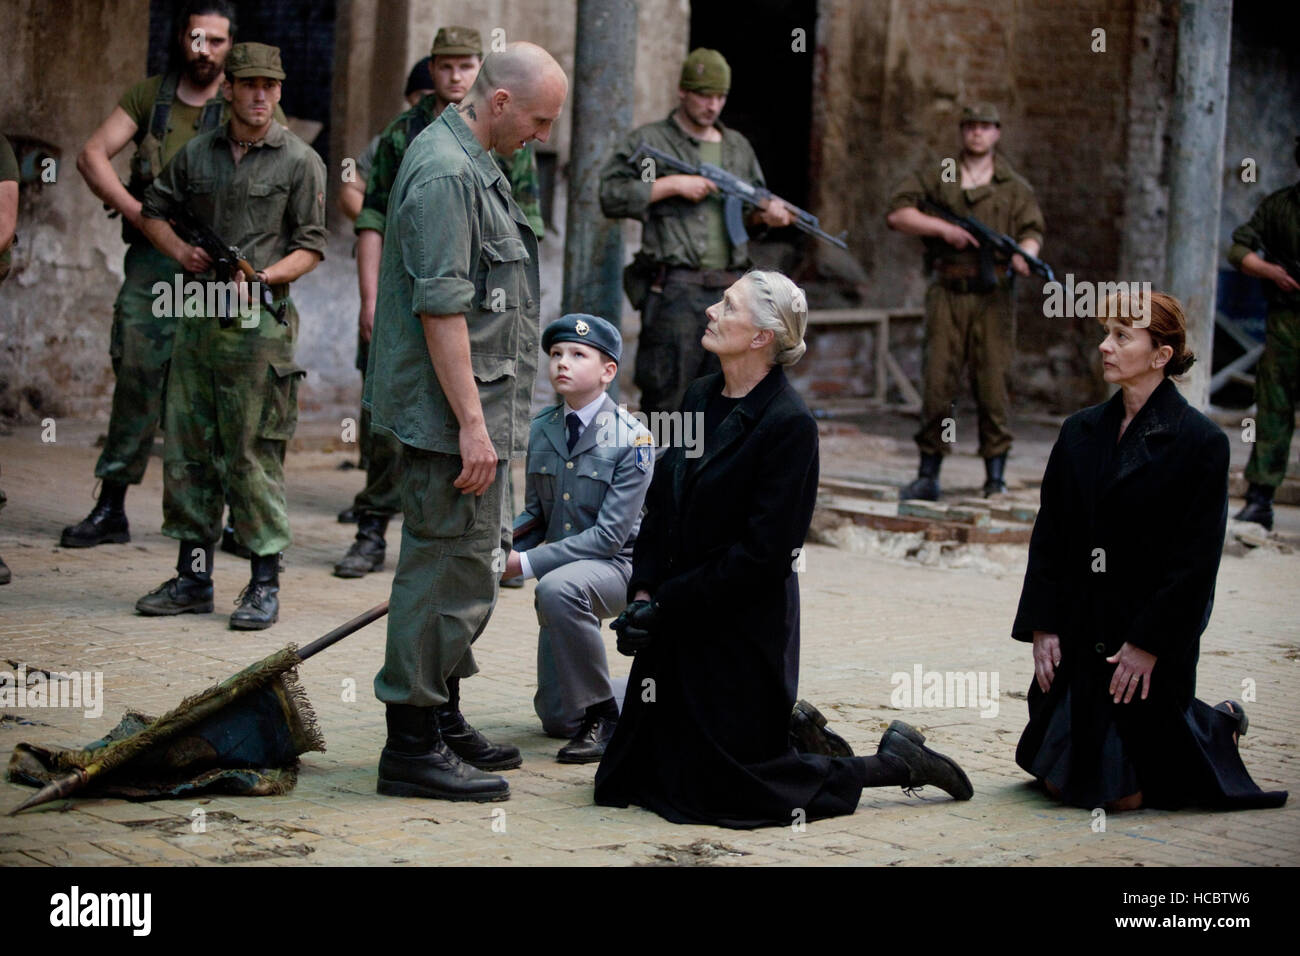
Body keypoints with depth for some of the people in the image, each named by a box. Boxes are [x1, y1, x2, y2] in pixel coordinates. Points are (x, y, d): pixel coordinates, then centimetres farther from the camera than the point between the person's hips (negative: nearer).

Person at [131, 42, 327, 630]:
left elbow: (311, 246, -1)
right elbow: (153, 210, 23)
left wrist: (264, 277, -17)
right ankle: (193, 580, 16)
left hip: (259, 322, -5)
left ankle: (264, 586, 0)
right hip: (197, 314, 5)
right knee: (187, 447, 7)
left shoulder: (299, 161, 0)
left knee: (253, 454, -5)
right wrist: (182, 252, 4)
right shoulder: (197, 153, 12)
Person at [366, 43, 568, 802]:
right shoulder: (444, 174, -17)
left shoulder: (473, 164, 17)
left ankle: (442, 721, 28)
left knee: (469, 565, 17)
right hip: (451, 414, -11)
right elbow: (440, 310, -22)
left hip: (481, 410, 11)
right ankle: (413, 746, -1)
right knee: (449, 570, -7)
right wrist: (471, 424, -24)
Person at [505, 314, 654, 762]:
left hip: (617, 563, -6)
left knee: (558, 588, -40)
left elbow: (610, 534, -21)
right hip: (560, 565, 6)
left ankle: (603, 716, -23)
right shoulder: (542, 428, 1)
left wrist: (526, 562, -25)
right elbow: (536, 513, 9)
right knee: (557, 719, 6)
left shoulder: (632, 439, -16)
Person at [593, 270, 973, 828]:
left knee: (733, 791, -3)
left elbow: (763, 551, -19)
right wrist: (643, 592, -3)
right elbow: (660, 505, 11)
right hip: (679, 623, 8)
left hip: (744, 629, -8)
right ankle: (800, 727, 32)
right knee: (633, 776, 14)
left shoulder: (789, 423, -17)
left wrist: (666, 602, -16)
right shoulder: (700, 397, 8)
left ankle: (897, 762, 14)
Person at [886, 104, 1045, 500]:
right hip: (947, 293, 0)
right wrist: (943, 228, -11)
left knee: (993, 383, -3)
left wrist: (1025, 253, -19)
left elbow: (1031, 229, 5)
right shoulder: (935, 177, 9)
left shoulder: (1015, 187, 11)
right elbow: (897, 213, 1)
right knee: (937, 384, -1)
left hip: (993, 297, 0)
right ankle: (928, 477, 6)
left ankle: (996, 476, 3)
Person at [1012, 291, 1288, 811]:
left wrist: (1148, 642, -15)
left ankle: (1220, 726, 27)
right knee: (1057, 779, 9)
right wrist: (1042, 627, -2)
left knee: (1124, 794, -3)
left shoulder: (1201, 442, -11)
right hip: (1079, 633, 6)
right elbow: (1048, 535, 6)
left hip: (1154, 637, -5)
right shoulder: (1080, 432, 5)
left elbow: (1196, 560, -12)